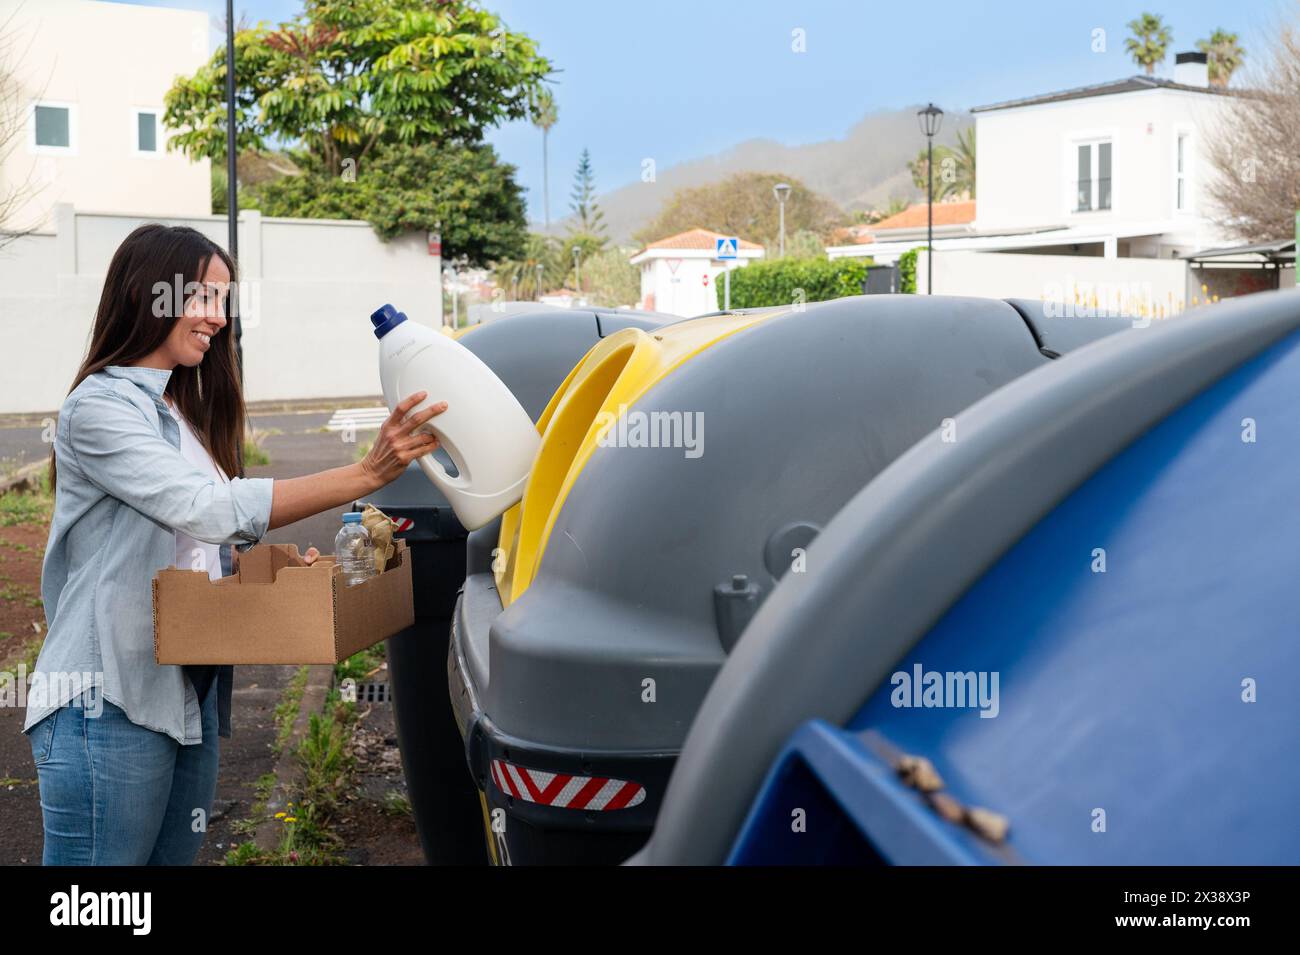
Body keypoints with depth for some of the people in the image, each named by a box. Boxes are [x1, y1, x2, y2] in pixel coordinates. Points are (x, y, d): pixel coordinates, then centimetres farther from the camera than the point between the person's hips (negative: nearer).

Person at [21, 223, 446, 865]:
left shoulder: (183, 415, 17)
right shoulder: (100, 406, -11)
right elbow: (209, 509, -24)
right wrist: (366, 475, -29)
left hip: (192, 699, 8)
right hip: (109, 708, -8)